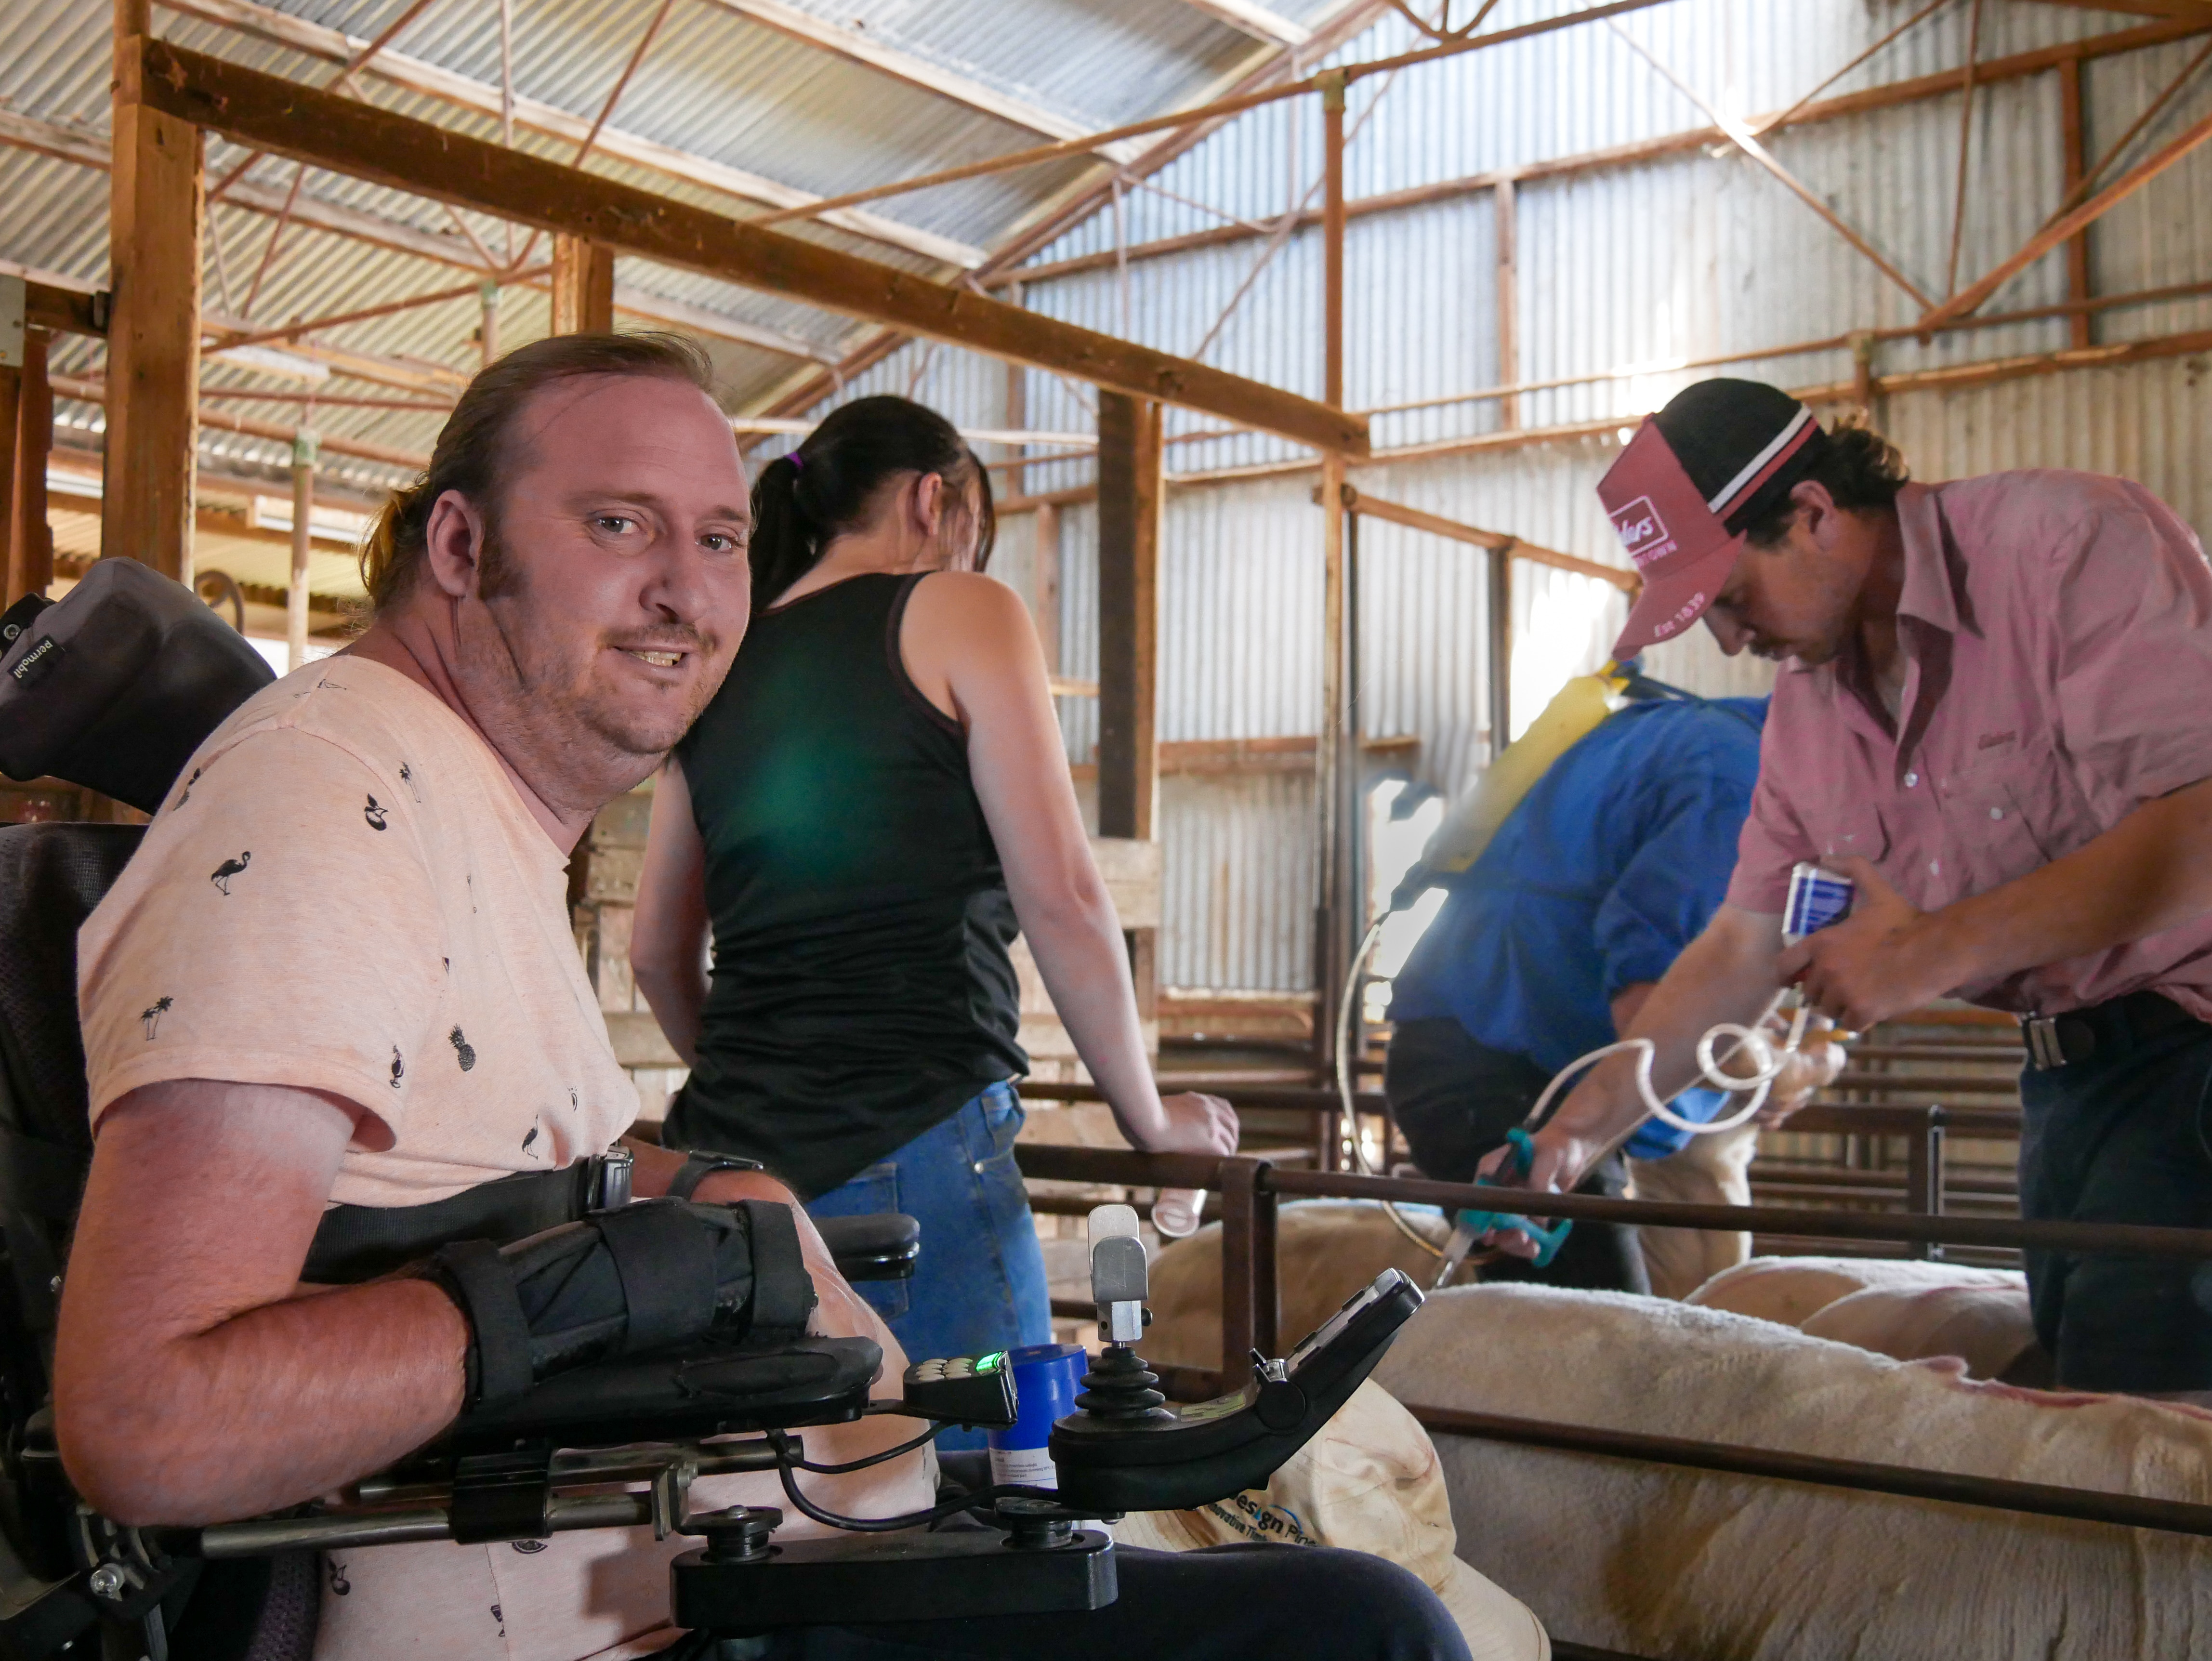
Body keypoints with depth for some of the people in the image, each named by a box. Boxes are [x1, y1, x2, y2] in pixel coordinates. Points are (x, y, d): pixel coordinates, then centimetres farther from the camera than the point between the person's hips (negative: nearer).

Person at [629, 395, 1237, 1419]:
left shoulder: (721, 666, 17)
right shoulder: (957, 612, 2)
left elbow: (656, 952, 21)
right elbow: (1061, 898, -5)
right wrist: (1150, 1119, 6)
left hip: (729, 1154, 7)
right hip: (909, 1160, -6)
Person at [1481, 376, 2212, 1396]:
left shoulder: (2071, 544, -15)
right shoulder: (1806, 703, 9)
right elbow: (1744, 944, 13)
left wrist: (1933, 950, -23)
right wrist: (1580, 1129, 9)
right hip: (2064, 1072, 7)